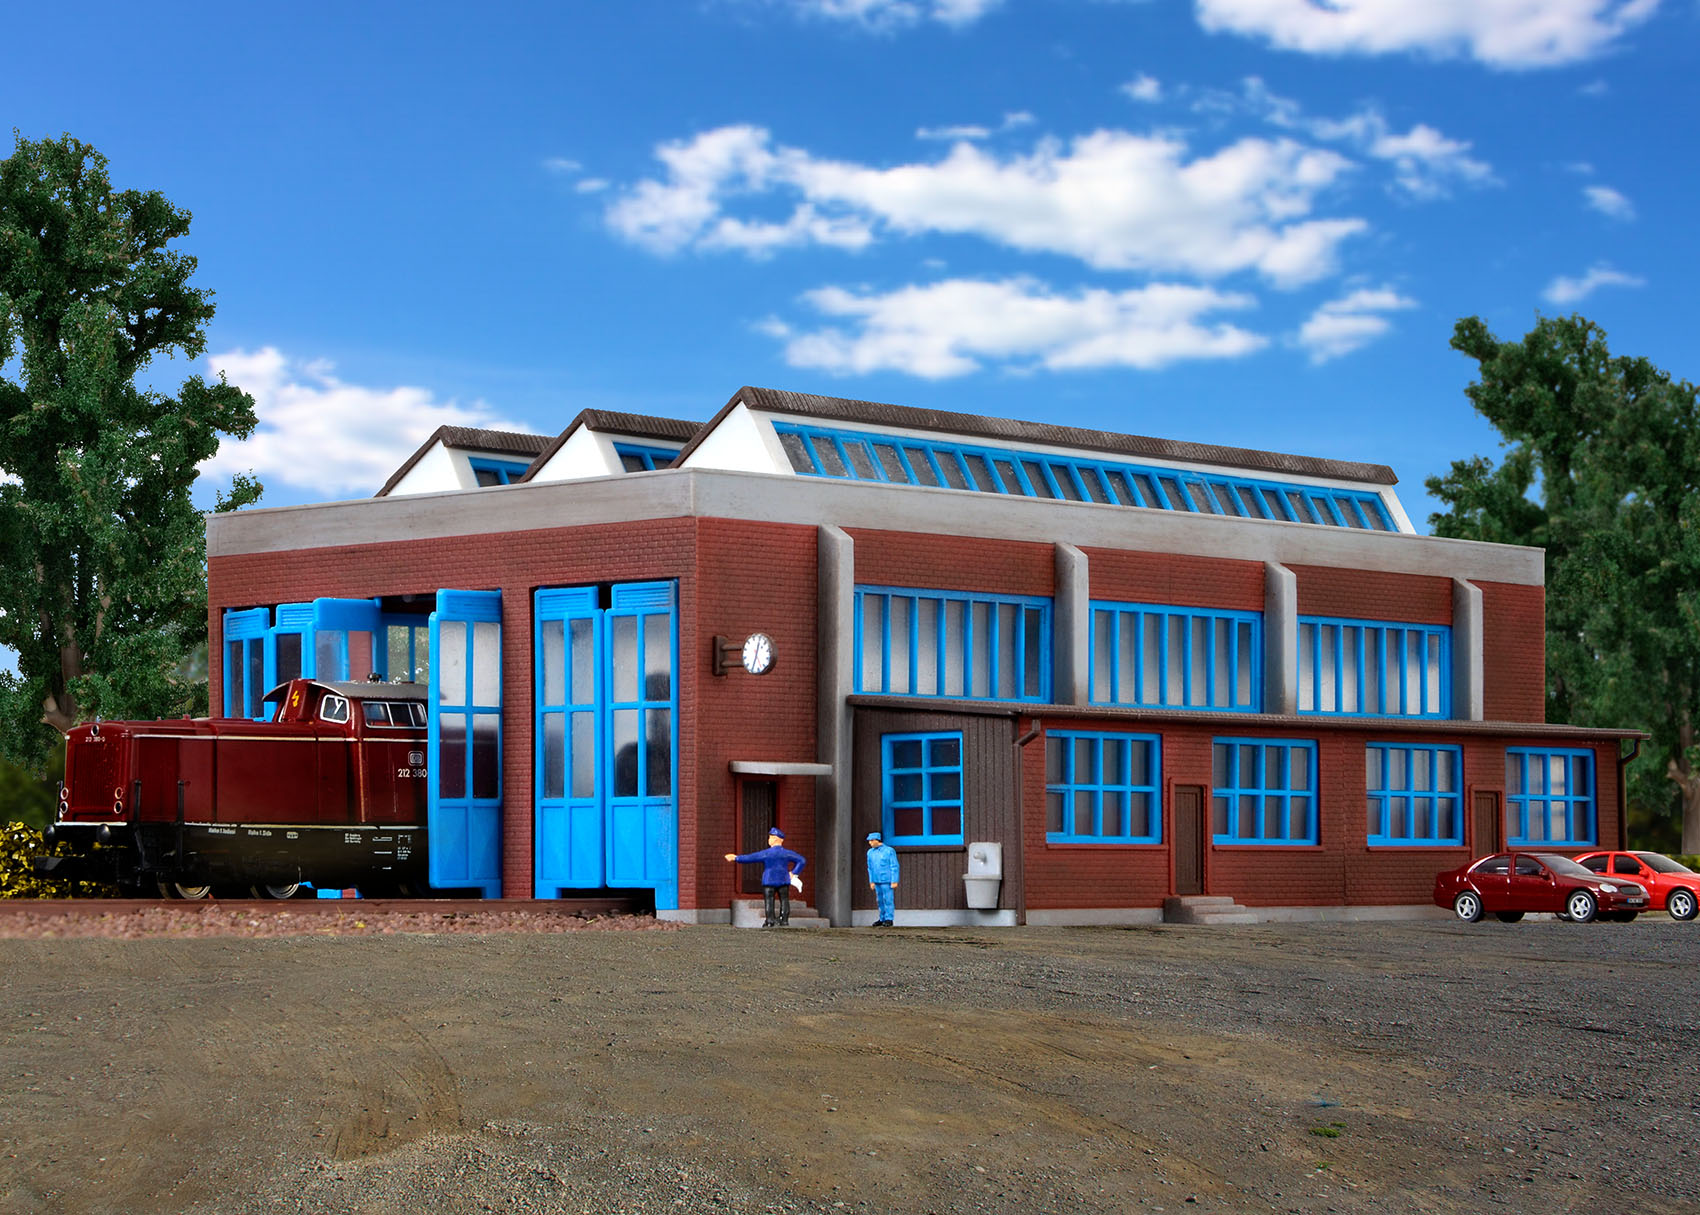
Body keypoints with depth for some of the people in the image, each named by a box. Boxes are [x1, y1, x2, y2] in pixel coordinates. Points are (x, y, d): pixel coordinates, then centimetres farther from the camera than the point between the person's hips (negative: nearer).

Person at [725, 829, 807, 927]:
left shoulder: (766, 853, -10)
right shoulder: (787, 853, 2)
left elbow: (750, 858, -6)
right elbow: (801, 861, 8)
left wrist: (736, 858, 4)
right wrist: (793, 873, 9)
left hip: (769, 881, -3)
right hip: (784, 881, 3)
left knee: (769, 901, 1)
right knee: (784, 900, 7)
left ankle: (770, 921, -5)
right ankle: (784, 920, 2)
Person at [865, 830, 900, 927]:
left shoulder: (889, 851, -8)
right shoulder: (870, 852, 8)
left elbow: (894, 867, -8)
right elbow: (870, 868, 16)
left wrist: (894, 881, -12)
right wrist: (871, 882, 12)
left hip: (887, 881, -6)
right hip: (877, 881, 6)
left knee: (888, 900, -5)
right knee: (880, 900, 9)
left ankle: (889, 920, -2)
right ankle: (882, 919, 16)